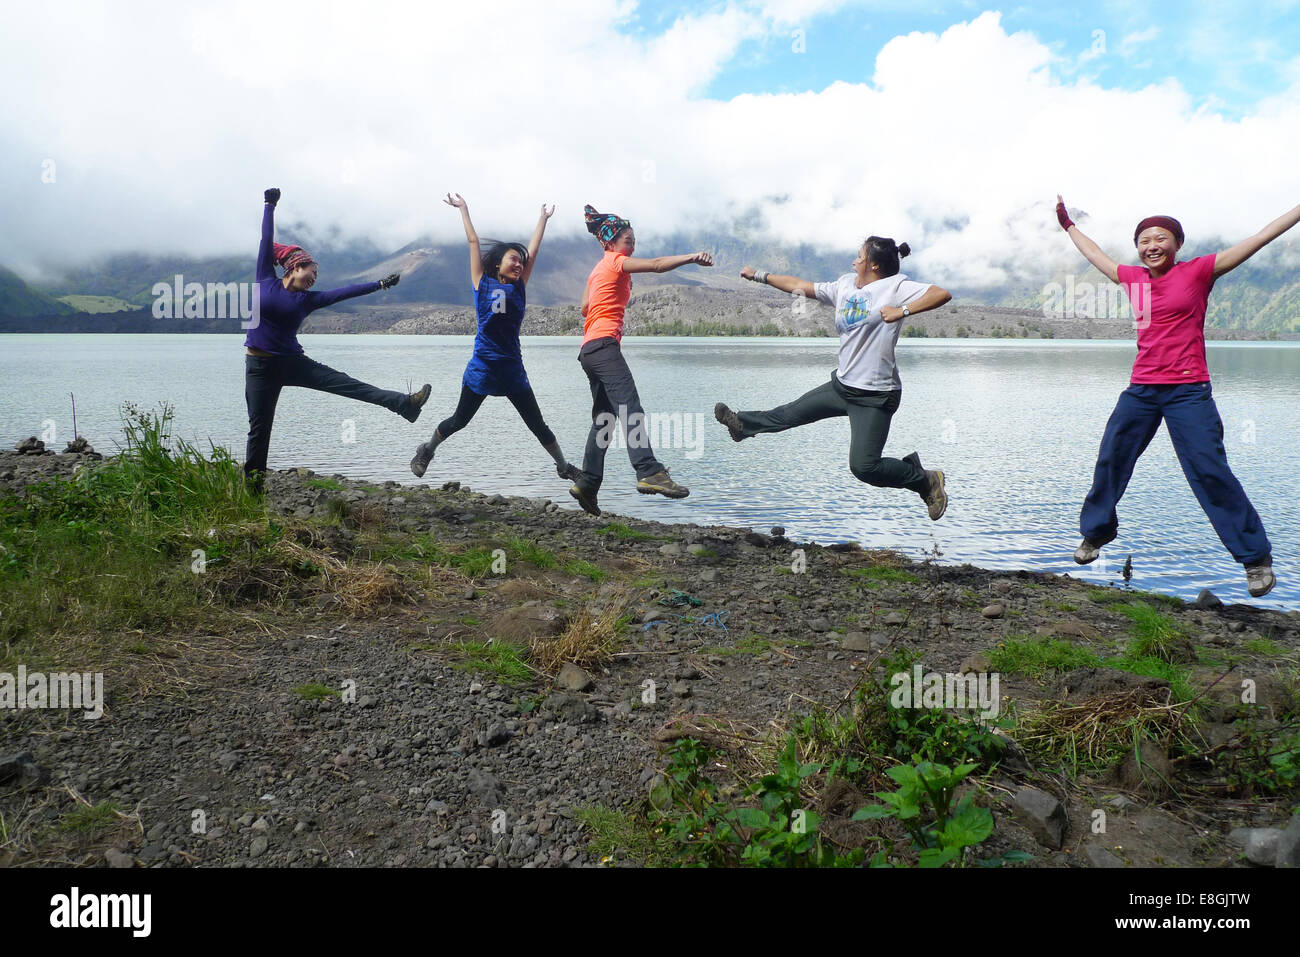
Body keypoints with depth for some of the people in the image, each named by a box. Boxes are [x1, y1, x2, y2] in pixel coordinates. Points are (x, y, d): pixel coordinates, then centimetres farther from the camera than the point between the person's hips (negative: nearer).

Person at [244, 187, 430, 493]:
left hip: (293, 363, 2)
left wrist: (379, 285, -4)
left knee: (345, 384, -10)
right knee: (259, 428, 1)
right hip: (260, 365, -2)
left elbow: (345, 292, 1)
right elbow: (267, 241, 4)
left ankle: (404, 403, -17)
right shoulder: (266, 281, 1)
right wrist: (269, 206, 7)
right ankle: (252, 484, 12)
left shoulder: (307, 300, 6)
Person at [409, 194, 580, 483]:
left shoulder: (518, 287, 10)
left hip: (512, 367, 3)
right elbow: (473, 241, 6)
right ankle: (426, 451, 33)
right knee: (459, 421, 9)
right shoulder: (482, 283, 2)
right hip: (483, 365, -3)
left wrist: (544, 218, 22)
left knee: (537, 424, 6)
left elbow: (533, 248, 16)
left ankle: (564, 467, 16)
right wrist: (463, 209, 13)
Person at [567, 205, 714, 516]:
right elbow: (657, 265, -12)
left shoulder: (598, 269, 28)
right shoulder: (616, 261, 2)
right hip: (604, 344, -10)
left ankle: (587, 484, 9)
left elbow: (585, 308, 29)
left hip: (589, 350, 10)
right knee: (630, 409, -25)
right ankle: (650, 472, -40)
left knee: (604, 419, 11)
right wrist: (692, 257, -18)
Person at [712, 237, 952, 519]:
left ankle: (926, 479, 10)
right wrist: (760, 276, 19)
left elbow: (941, 294, -21)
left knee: (863, 466, -10)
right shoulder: (845, 285, 10)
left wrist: (903, 311, -30)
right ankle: (744, 424, 41)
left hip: (874, 397, -7)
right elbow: (802, 287, 17)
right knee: (792, 413, 20)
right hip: (842, 385, 7)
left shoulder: (895, 287, -11)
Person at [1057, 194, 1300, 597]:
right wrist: (1068, 225, 36)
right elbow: (1095, 254, 26)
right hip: (1140, 390, 5)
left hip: (1187, 391, -5)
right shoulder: (1132, 278, 10)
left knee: (1210, 472, -9)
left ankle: (1256, 558, 1)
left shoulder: (1198, 270, -2)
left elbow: (1260, 237, -3)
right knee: (1110, 462, 9)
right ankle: (1095, 533, 29)